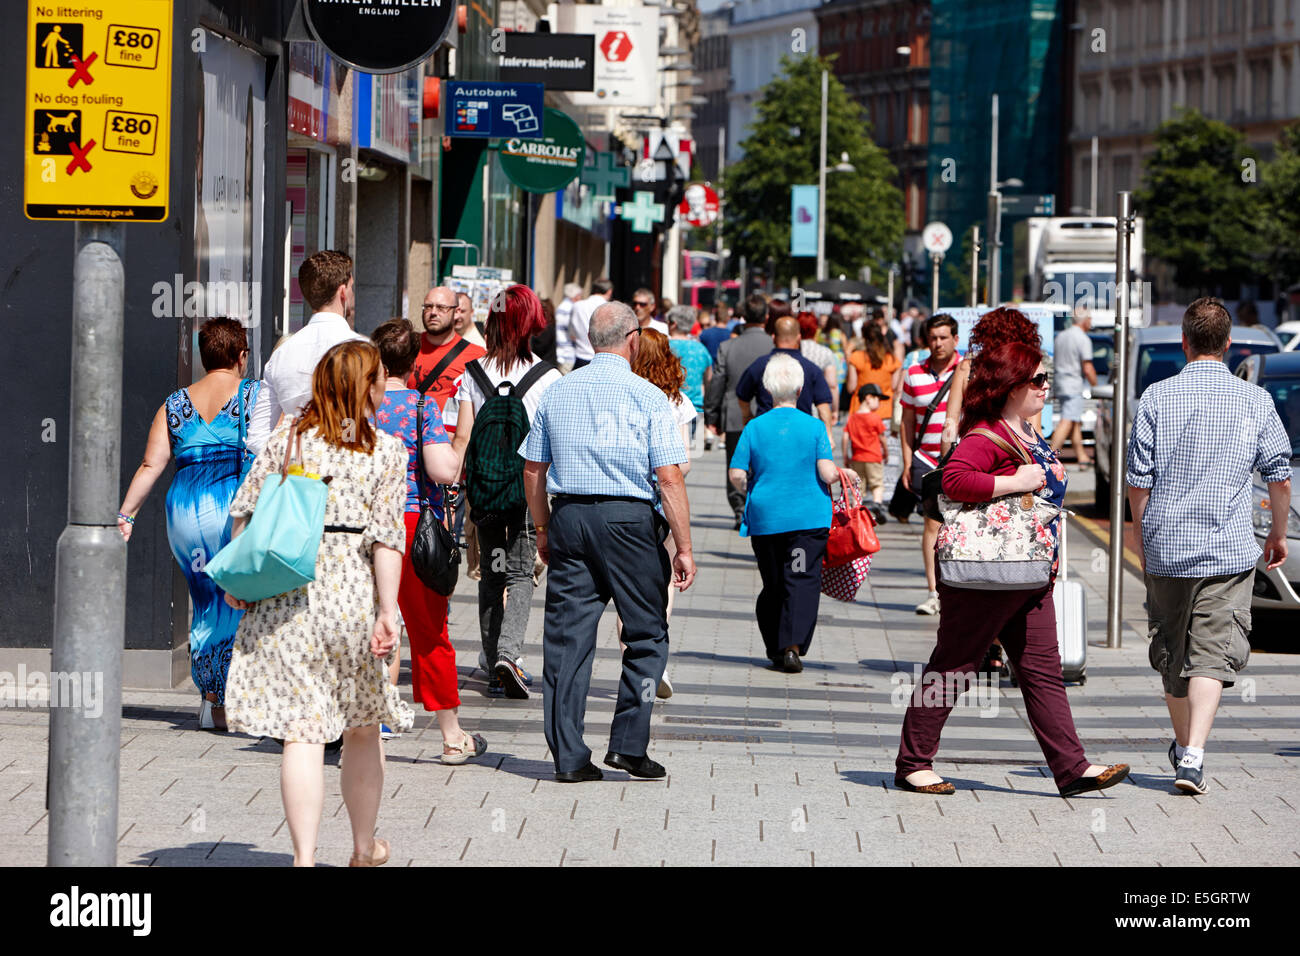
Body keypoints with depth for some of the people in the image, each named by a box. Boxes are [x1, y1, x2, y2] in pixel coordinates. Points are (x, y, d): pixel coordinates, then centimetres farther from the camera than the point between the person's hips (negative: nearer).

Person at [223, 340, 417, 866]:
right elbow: (386, 537, -7)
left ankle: (304, 857, -11)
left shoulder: (288, 437, 5)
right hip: (353, 595, -1)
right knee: (363, 728, 17)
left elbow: (245, 511, 3)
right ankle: (364, 848, 32)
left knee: (302, 731, -2)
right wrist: (387, 611, -7)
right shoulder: (386, 450, -1)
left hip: (286, 596, 1)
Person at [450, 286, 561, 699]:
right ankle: (508, 654, -19)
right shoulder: (546, 376, -5)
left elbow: (463, 436, -2)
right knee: (520, 573, 1)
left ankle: (493, 663, 14)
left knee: (491, 573, 13)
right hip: (528, 485, -2)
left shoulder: (473, 373, 0)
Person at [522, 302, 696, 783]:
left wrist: (544, 531, 22)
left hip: (568, 516, 4)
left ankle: (568, 756, 4)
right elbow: (670, 478, -10)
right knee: (646, 635, 9)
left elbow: (533, 471, 12)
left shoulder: (557, 392, 8)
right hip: (628, 518, -4)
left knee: (567, 636, 5)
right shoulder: (647, 397, -5)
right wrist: (683, 547, -6)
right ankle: (628, 743, 2)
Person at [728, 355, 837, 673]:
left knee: (772, 585, 13)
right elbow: (827, 473, -10)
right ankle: (793, 645, -18)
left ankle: (775, 649, 18)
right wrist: (841, 474, 12)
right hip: (808, 518, -2)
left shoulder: (755, 428, -1)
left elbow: (736, 474, -3)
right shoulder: (814, 426, -5)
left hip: (764, 517, 2)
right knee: (802, 581, -2)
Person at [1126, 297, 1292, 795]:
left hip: (1165, 547, 1)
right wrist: (1279, 532, 19)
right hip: (1228, 548, -1)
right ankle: (1193, 755, -20)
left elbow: (1138, 478, 0)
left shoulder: (1156, 397, -2)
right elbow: (1279, 474, 3)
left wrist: (1141, 533, 15)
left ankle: (1183, 745, 33)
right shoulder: (1255, 400, -2)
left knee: (1170, 651, 17)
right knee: (1212, 653, -4)